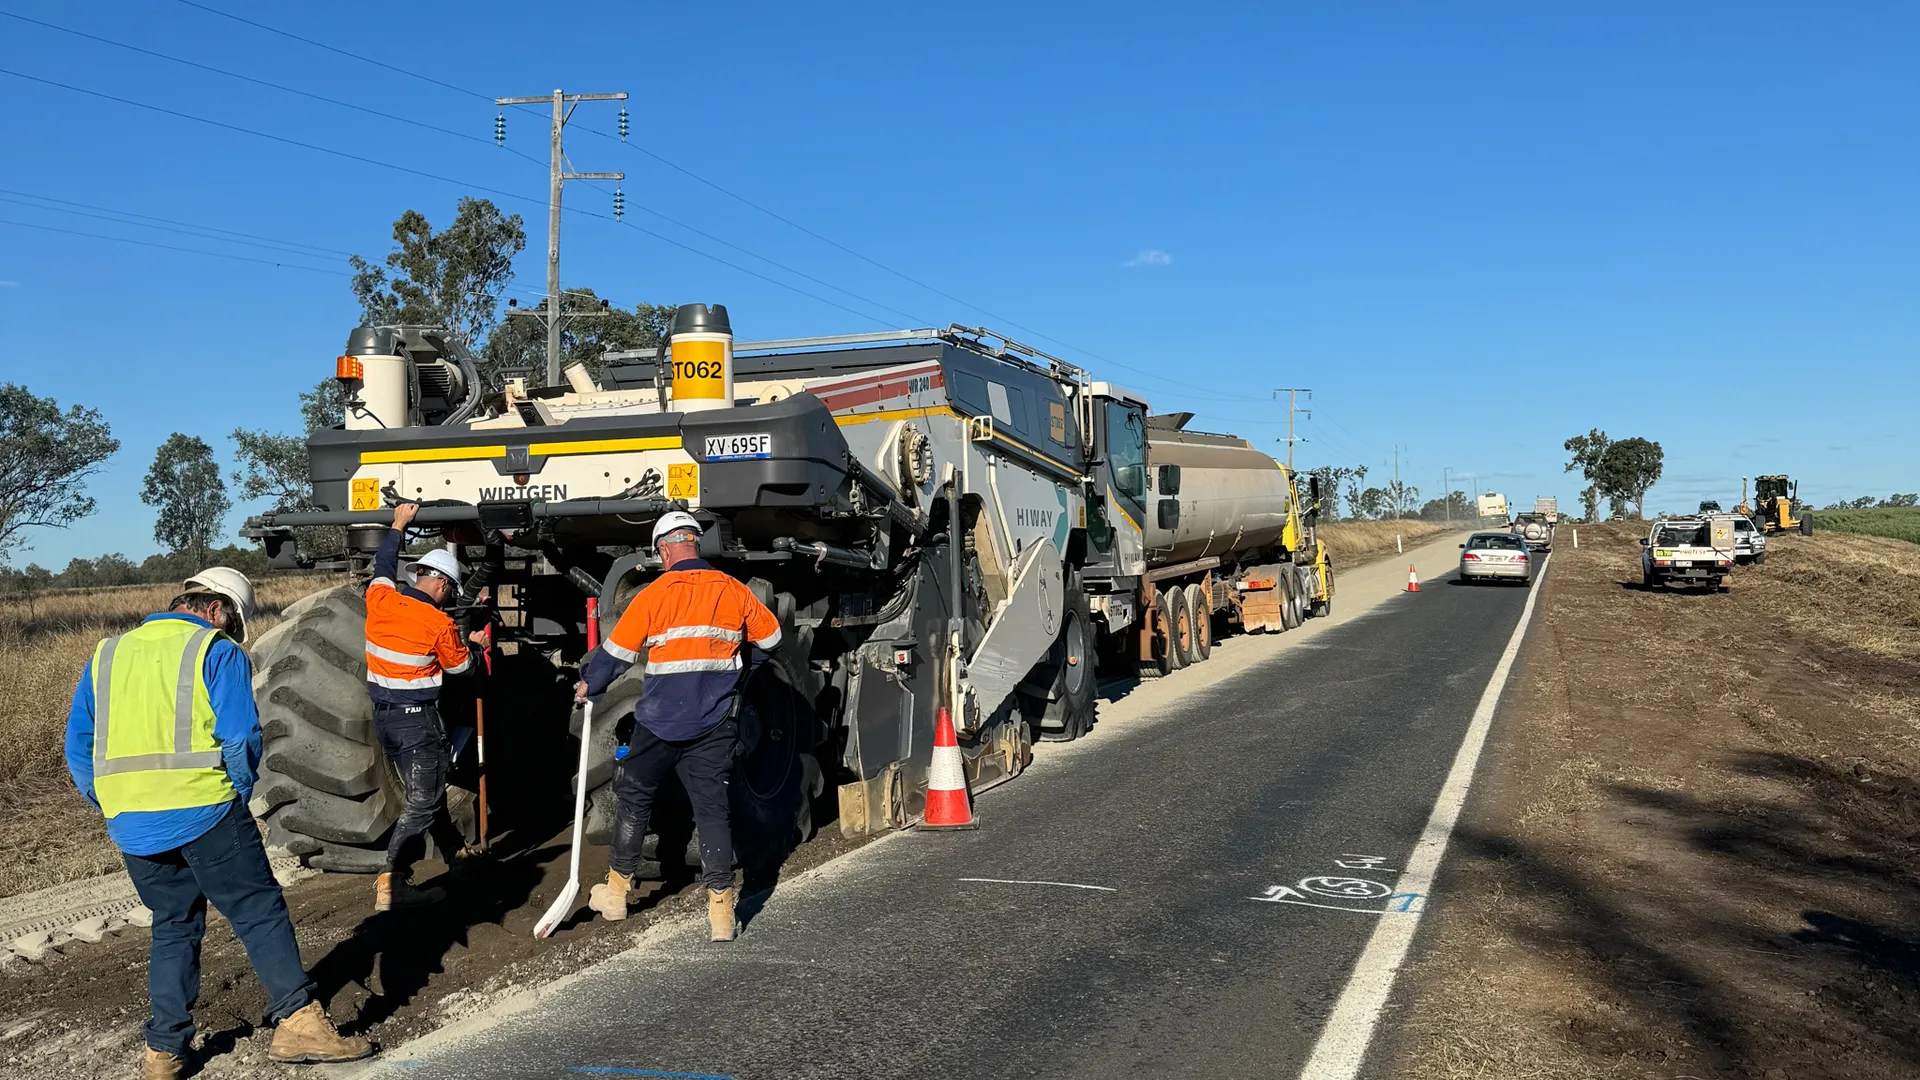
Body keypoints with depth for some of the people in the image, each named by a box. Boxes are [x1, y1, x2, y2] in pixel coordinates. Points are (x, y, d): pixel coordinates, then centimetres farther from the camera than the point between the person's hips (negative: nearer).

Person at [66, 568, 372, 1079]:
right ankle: (298, 1019, -6)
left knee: (173, 926, 17)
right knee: (260, 912, 1)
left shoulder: (107, 654, 15)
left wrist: (113, 807, 20)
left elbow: (78, 743, 16)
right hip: (203, 812, -6)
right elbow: (240, 738, -12)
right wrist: (239, 795, 3)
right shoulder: (219, 652, -3)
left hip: (131, 826, 6)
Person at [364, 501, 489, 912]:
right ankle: (392, 883, -10)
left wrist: (398, 526, 34)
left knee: (427, 789, 22)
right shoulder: (440, 624, -16)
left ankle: (455, 851, 38)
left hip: (383, 717, 8)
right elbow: (461, 667, 1)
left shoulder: (379, 599, -1)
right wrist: (475, 644, 21)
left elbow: (383, 565, 22)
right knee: (421, 802, -4)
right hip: (418, 721, -8)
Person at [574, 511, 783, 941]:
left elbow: (617, 652, -1)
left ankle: (616, 891, 25)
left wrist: (589, 684, 17)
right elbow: (771, 637, 13)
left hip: (659, 723, -2)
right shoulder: (734, 591, 1)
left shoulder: (654, 594, -7)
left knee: (634, 797, 16)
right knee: (712, 808, 6)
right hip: (714, 725, 2)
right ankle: (721, 910, 2)